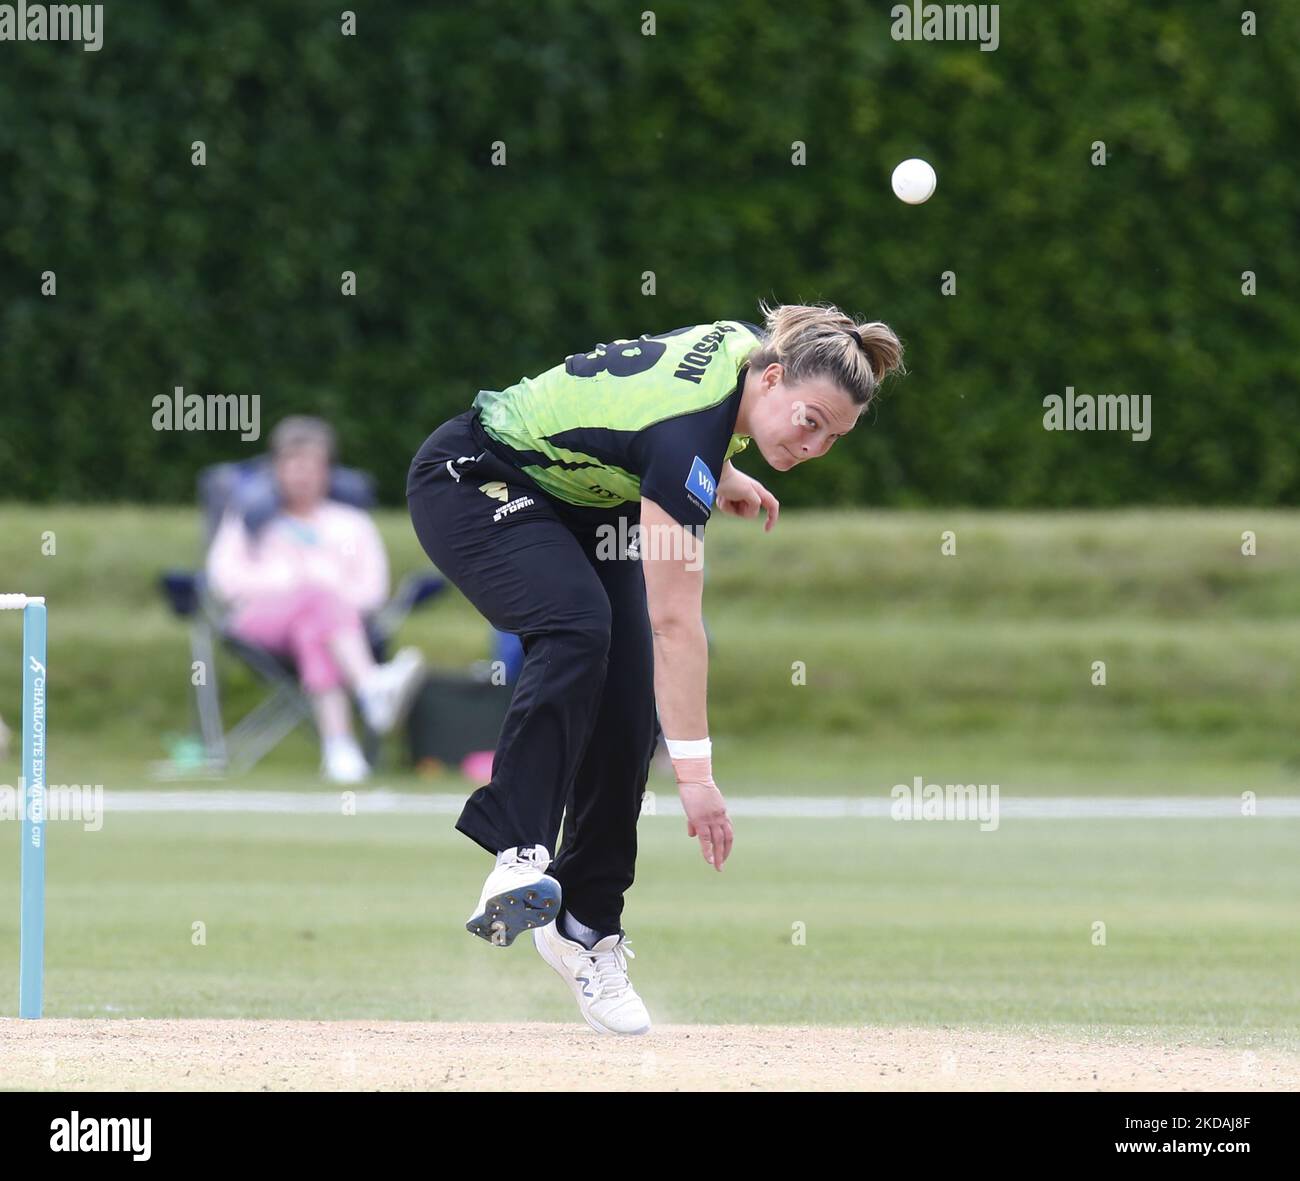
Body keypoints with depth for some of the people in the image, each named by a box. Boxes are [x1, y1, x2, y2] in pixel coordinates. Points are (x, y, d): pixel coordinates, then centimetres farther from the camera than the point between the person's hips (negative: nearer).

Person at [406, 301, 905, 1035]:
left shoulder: (755, 344, -14)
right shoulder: (687, 432, -37)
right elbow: (674, 619, -38)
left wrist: (721, 478, 10)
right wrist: (695, 773, -39)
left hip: (580, 498, 9)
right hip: (474, 480, -9)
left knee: (628, 706, -4)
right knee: (576, 627, -36)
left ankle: (587, 926, 4)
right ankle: (519, 857, -39)